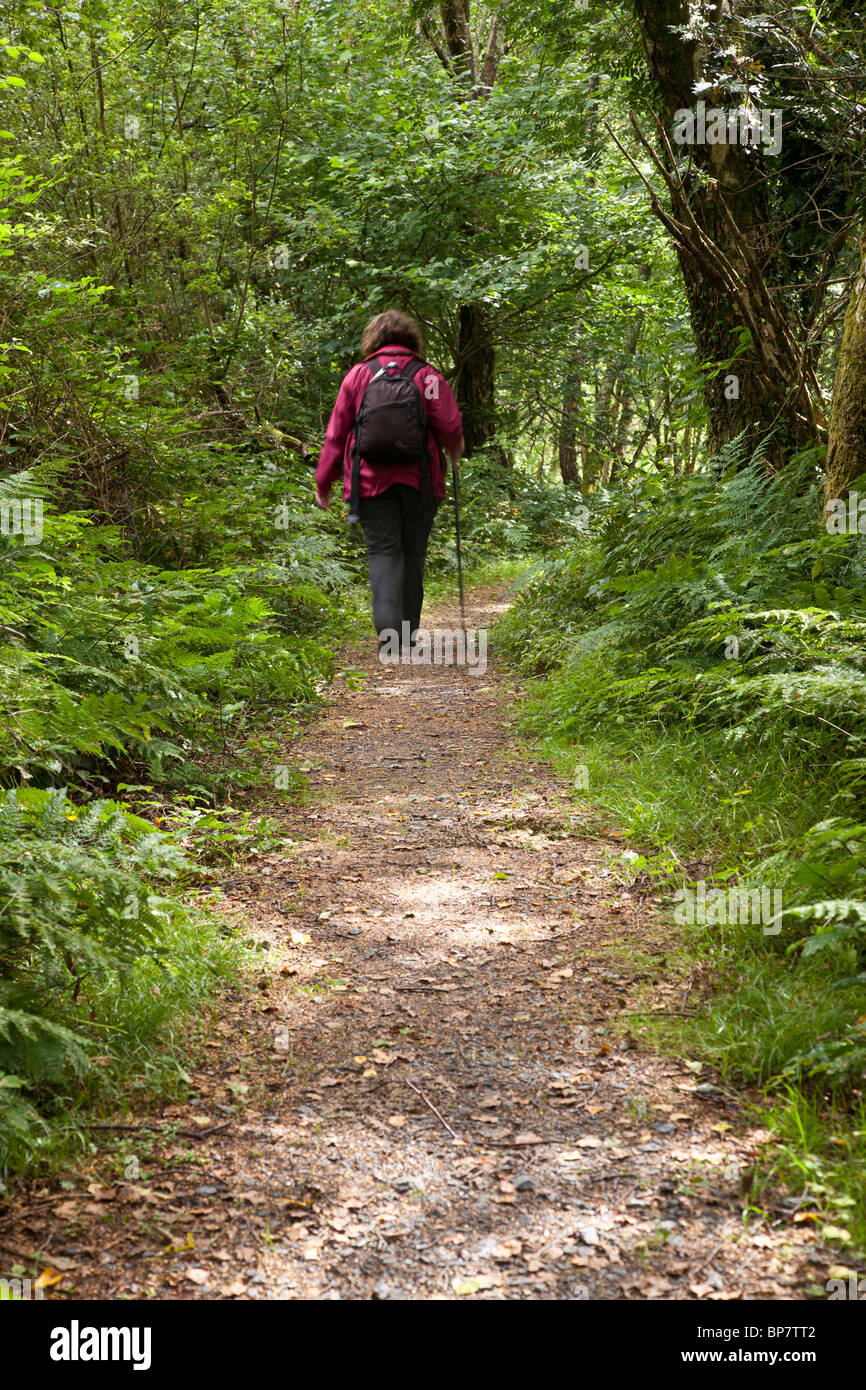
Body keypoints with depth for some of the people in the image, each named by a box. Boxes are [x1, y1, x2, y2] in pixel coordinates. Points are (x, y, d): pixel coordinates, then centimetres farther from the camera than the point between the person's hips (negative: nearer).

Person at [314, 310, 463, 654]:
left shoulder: (358, 375, 4)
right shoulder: (428, 376, 2)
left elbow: (336, 434, 3)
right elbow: (450, 426, -7)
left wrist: (323, 483, 10)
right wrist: (454, 451, 16)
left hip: (371, 481, 0)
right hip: (419, 480, 0)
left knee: (383, 552, -2)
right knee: (413, 554, 10)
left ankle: (388, 629, -20)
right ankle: (408, 634, 15)